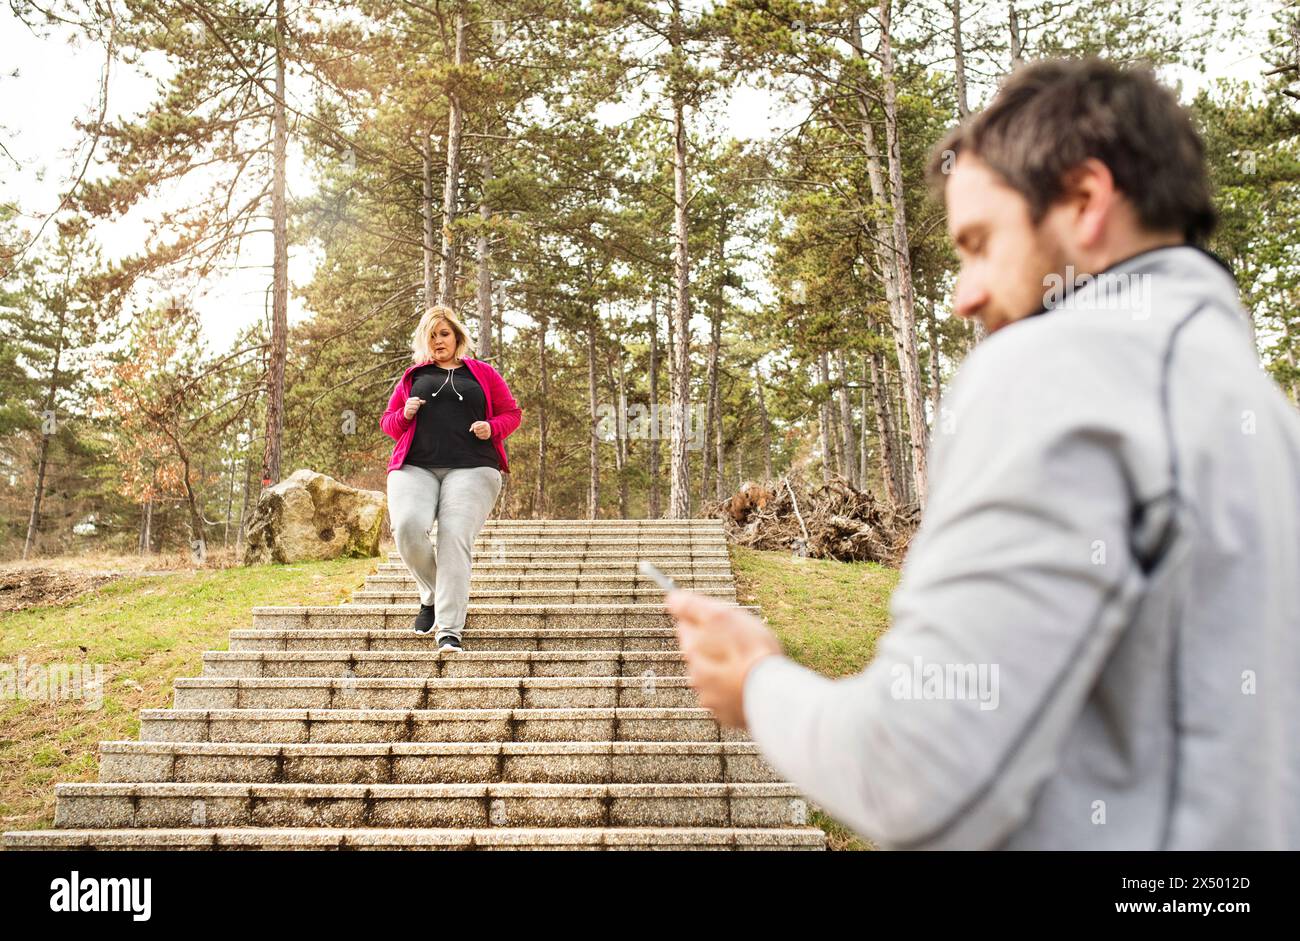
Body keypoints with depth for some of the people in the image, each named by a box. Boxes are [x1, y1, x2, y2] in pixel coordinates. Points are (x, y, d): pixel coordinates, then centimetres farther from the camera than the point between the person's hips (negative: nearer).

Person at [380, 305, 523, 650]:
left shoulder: (482, 373, 20)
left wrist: (493, 428, -2)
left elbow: (512, 413, 19)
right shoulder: (413, 376, 23)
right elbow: (387, 423, 25)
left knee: (455, 538, -19)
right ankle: (432, 594, 2)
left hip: (471, 468, -1)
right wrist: (405, 415, 2)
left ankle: (450, 629, -20)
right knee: (408, 526, -24)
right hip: (415, 468, 2)